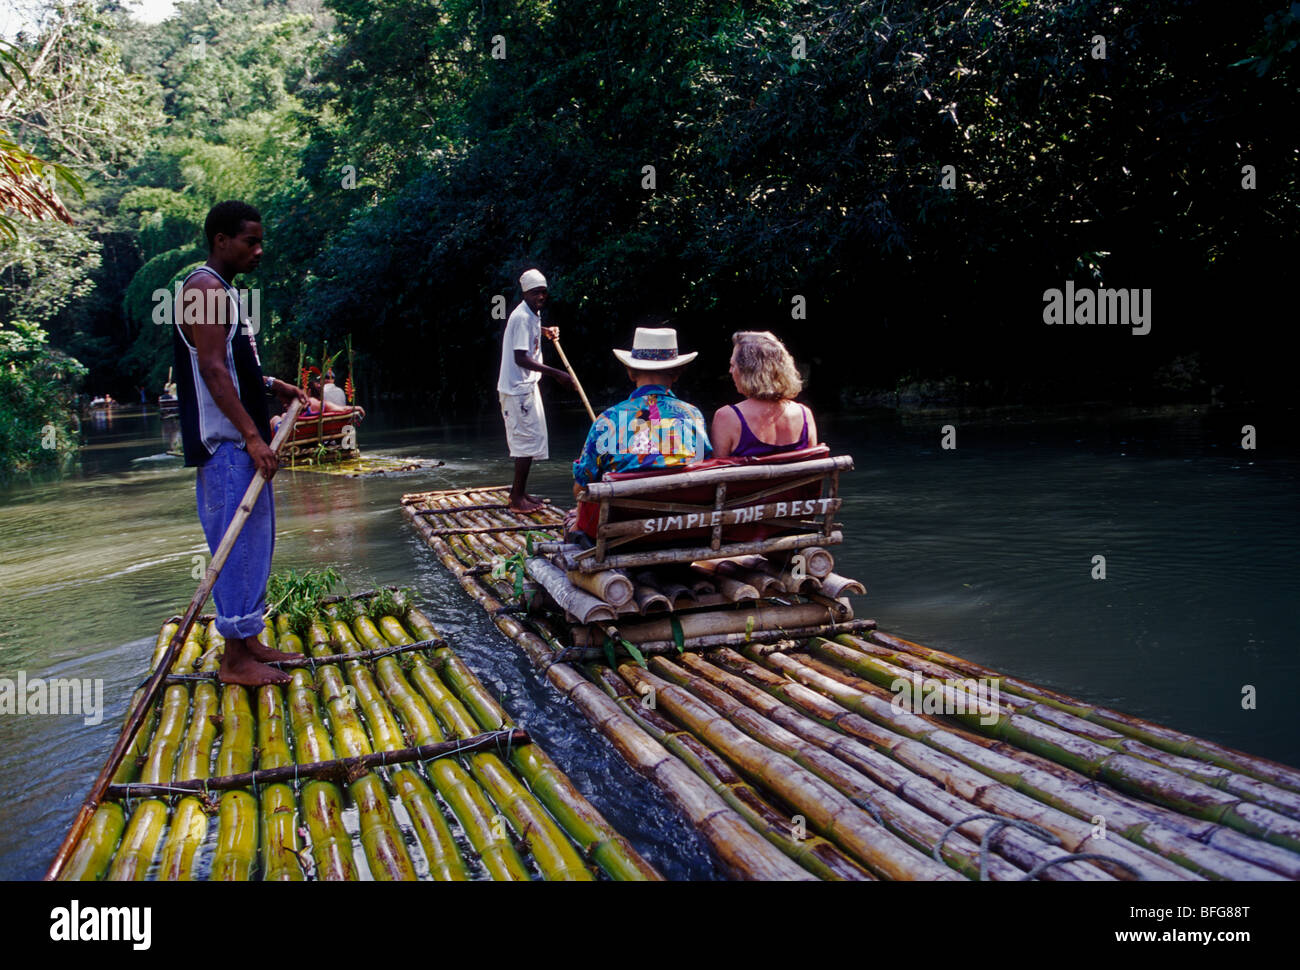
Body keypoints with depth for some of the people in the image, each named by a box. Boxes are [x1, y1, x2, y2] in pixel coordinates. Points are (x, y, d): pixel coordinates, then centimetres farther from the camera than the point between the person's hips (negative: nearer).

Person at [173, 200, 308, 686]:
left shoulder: (224, 292, 19)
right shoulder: (205, 288, -13)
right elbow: (211, 370, -22)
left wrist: (271, 386, 16)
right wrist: (252, 435, -25)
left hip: (242, 443, 11)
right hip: (224, 444, -11)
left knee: (255, 542, 14)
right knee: (238, 544, -6)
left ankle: (250, 643, 24)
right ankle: (235, 659, 2)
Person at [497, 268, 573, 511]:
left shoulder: (533, 315, 12)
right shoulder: (522, 318, -19)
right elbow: (521, 358, -27)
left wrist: (546, 331, 21)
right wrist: (556, 374, -29)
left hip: (526, 386, 10)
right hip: (517, 389, -10)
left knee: (530, 440, 14)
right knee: (528, 440, -9)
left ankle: (519, 492, 23)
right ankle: (518, 498, -4)